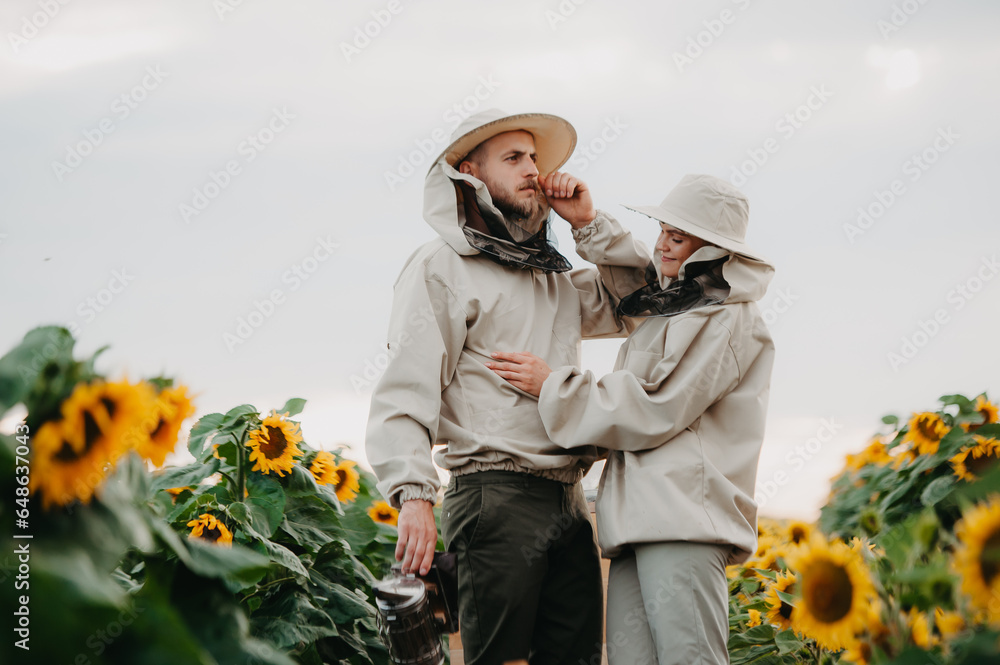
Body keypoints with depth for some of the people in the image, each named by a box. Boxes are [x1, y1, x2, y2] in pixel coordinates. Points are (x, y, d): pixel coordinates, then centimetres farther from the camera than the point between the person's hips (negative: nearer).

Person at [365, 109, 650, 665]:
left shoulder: (554, 278, 22)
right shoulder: (441, 268, 0)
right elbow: (407, 390, -9)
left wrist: (591, 224, 14)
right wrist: (413, 494, -23)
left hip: (567, 499, 7)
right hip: (498, 494, -7)